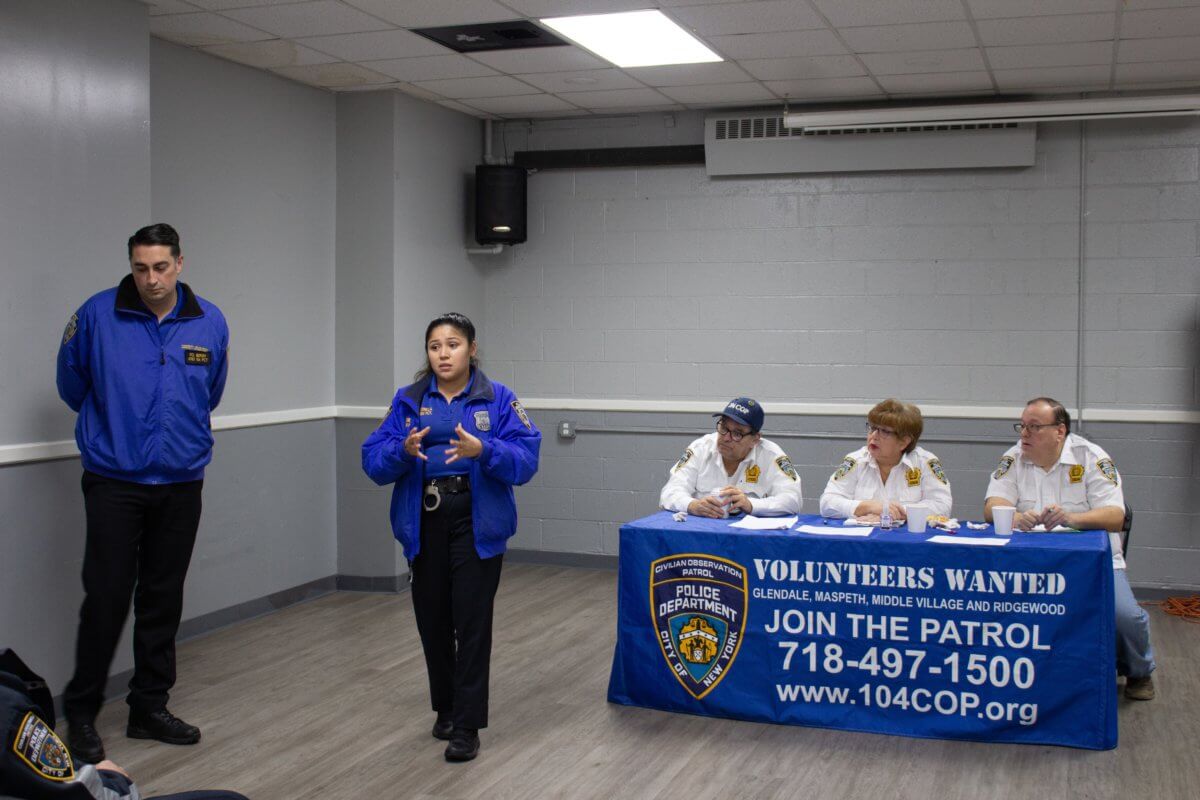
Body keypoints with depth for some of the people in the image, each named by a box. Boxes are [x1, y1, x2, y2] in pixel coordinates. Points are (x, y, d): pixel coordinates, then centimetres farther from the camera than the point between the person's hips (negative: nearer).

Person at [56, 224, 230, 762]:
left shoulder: (210, 323, 0)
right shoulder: (97, 315, -9)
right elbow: (72, 384, 7)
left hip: (181, 483, 3)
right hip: (113, 481, -3)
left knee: (163, 599, 10)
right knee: (106, 598, -3)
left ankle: (150, 707, 24)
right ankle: (80, 713, 14)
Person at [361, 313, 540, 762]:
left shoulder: (498, 399, -3)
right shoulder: (407, 401, 4)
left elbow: (526, 459, -12)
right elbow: (374, 462, -2)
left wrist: (481, 449, -29)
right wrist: (404, 450, -23)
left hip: (477, 525, -3)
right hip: (423, 524, 3)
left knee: (472, 622, -5)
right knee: (432, 620, 12)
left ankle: (466, 726, 4)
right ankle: (446, 708, 32)